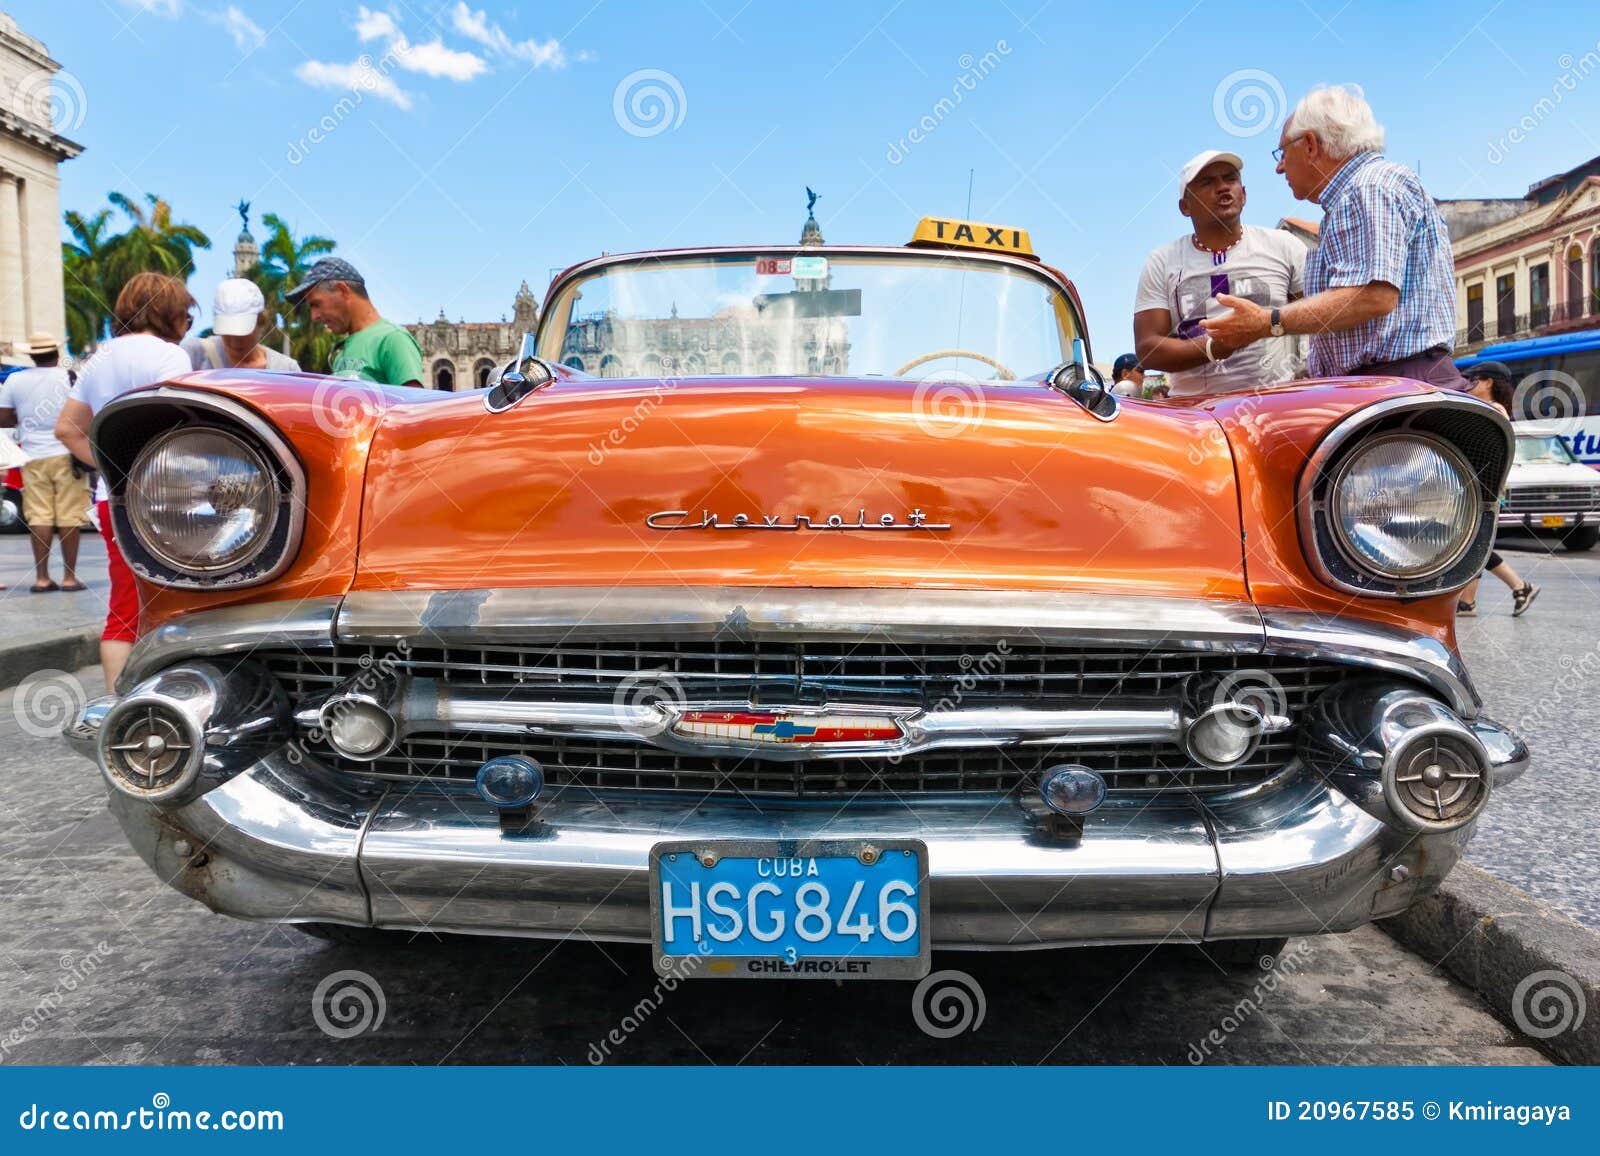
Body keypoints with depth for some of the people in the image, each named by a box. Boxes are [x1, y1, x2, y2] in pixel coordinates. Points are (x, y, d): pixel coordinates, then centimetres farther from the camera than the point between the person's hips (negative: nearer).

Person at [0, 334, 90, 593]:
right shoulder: (70, 378, -3)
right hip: (66, 454, -2)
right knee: (69, 517, 1)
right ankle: (69, 577, 2)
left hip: (33, 457, 2)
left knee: (39, 517, 5)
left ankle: (41, 577, 5)